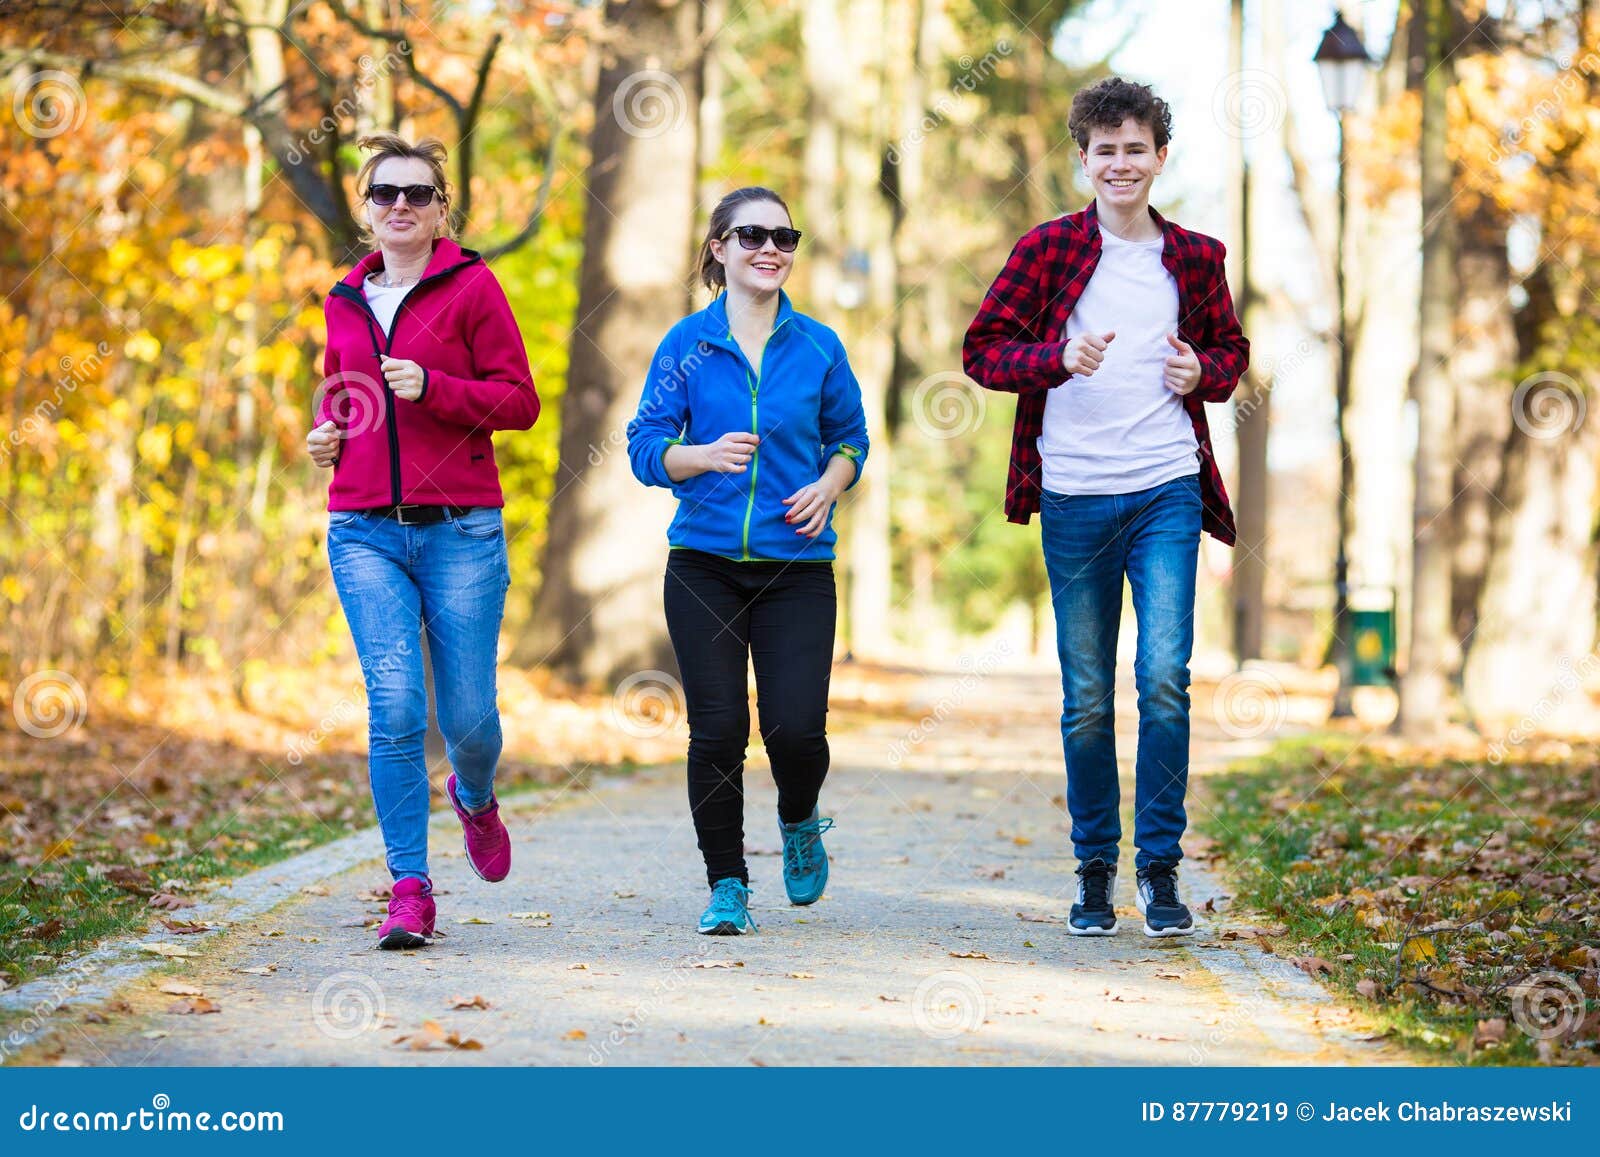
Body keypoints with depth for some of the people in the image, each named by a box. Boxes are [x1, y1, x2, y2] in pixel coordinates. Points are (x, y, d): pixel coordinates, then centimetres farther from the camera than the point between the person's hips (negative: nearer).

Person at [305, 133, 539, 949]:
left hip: (460, 529, -2)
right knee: (395, 706, -11)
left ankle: (475, 796, 38)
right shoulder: (347, 301, 13)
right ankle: (410, 889, -4)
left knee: (467, 716, 1)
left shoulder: (471, 286, 0)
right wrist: (325, 429, 8)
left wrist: (431, 387, -16)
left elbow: (520, 400, -3)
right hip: (365, 533, 3)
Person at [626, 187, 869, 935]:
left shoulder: (817, 345, 6)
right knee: (717, 729, -4)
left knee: (796, 728, -10)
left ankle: (799, 822, 24)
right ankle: (726, 886, 12)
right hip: (704, 566, 0)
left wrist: (829, 485, -3)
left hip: (796, 566, 1)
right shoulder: (687, 343, 2)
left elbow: (850, 438, 17)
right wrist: (706, 456, -18)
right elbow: (646, 448, 1)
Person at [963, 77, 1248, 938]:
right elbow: (983, 350, 1)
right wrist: (1060, 358, -16)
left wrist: (1203, 371, -2)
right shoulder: (1049, 248, 2)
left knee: (1164, 680, -11)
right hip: (1074, 498, 0)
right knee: (1086, 700, 6)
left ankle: (1161, 865, 1)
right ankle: (1095, 867, 20)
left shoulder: (1194, 257, 8)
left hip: (1167, 490, 0)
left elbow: (1231, 351, 20)